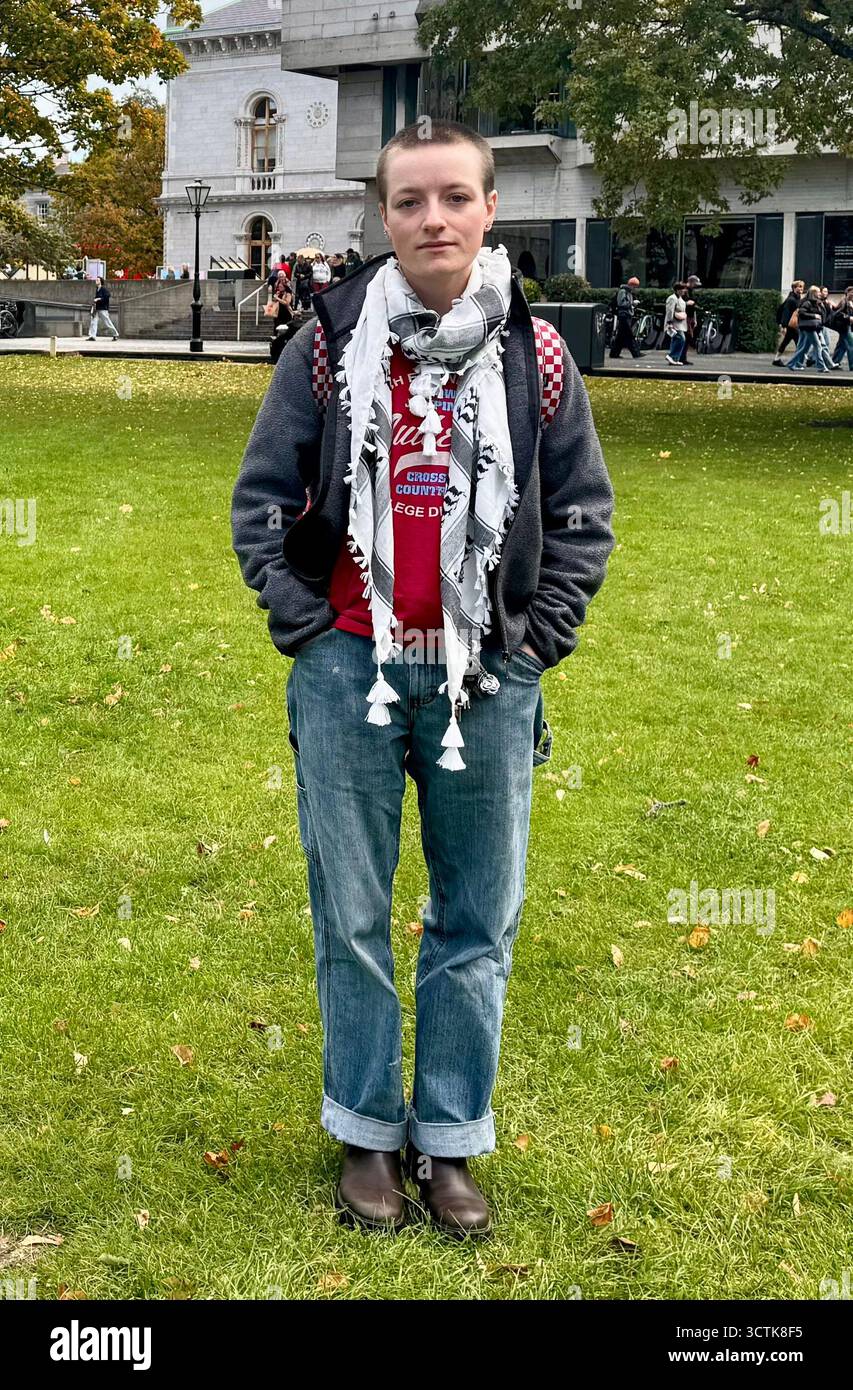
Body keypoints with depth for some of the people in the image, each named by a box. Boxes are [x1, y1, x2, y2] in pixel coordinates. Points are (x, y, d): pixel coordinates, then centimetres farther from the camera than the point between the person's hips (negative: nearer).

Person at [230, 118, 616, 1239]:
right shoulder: (331, 342, -1)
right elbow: (260, 496, 5)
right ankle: (368, 1133, 25)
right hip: (350, 675, 0)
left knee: (478, 925, 8)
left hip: (487, 680, 1)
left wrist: (535, 640, 1)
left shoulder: (534, 352, 2)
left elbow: (584, 514, 9)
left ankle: (449, 1142, 23)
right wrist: (306, 624, -2)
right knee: (351, 919, 8)